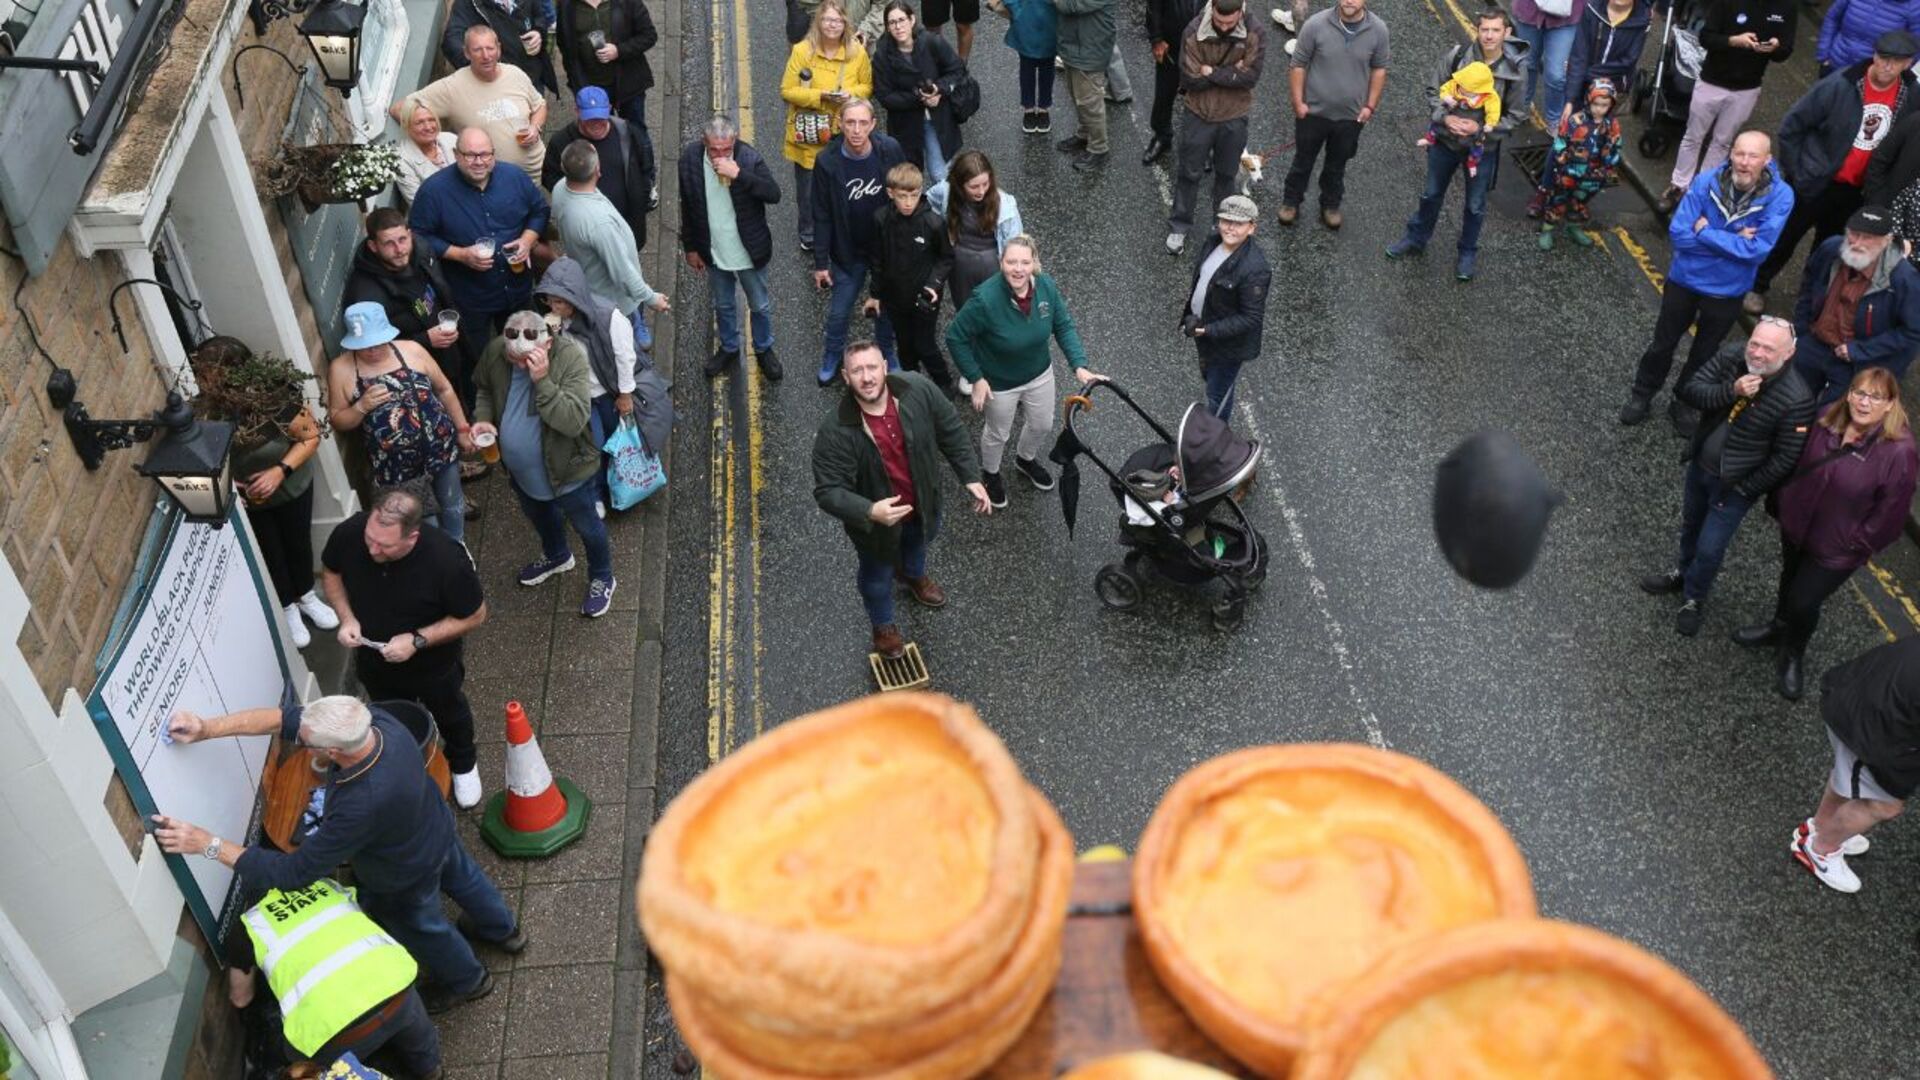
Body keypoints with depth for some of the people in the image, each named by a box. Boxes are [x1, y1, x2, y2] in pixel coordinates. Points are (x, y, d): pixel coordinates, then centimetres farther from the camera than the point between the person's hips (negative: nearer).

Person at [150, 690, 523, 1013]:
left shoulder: (360, 808, -49)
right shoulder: (376, 721, -32)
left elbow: (294, 872, -39)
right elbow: (287, 716, -22)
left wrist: (208, 844, -38)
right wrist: (208, 728, -30)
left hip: (404, 876, -6)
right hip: (438, 827, 6)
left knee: (420, 927, 27)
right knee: (461, 876, 35)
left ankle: (466, 981, 57)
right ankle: (503, 929, 66)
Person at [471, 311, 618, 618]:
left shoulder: (570, 357, -32)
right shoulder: (495, 352, -18)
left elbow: (574, 421, -39)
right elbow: (485, 390, 5)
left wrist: (542, 380, -46)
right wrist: (483, 418, -14)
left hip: (565, 468, -5)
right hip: (519, 467, 5)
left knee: (586, 524, 18)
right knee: (537, 513, 32)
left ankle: (601, 578, 45)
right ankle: (556, 556, 63)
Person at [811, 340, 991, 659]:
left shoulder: (918, 389, -26)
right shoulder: (834, 432, -36)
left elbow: (951, 431, -9)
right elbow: (828, 492, -31)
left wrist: (971, 477, -6)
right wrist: (870, 512, -47)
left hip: (922, 500, 4)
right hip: (875, 518, -4)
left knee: (919, 540, 37)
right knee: (877, 573, 25)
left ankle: (912, 575, 75)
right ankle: (883, 626, 58)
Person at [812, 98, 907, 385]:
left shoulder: (890, 151, -18)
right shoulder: (827, 162, -20)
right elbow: (822, 216, -11)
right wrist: (820, 262, -7)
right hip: (848, 252, -1)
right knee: (839, 311, 13)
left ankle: (886, 355, 45)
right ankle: (831, 356, 41)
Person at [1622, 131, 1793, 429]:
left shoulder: (1780, 197, -22)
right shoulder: (1706, 183, -20)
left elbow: (1758, 250, -28)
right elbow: (1678, 234, -23)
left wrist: (1705, 233, -26)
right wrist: (1734, 240, -25)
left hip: (1728, 291, 0)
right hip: (1685, 280, 0)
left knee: (1704, 354, 21)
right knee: (1663, 343, 18)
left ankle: (1684, 403, 43)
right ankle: (1641, 395, 40)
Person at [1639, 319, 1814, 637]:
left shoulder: (1796, 399, -30)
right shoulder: (1730, 358, -18)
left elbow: (1785, 459, -22)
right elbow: (1690, 391, -19)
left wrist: (1744, 490, -15)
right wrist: (1731, 391, -35)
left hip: (1735, 484, -5)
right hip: (1700, 464, 5)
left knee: (1709, 548, 8)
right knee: (1690, 525, 28)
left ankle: (1693, 598, 36)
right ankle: (1683, 572, 56)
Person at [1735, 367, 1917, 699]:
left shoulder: (1898, 451, -29)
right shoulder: (1828, 419, -13)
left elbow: (1890, 514, -19)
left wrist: (1857, 544, -12)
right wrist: (1785, 499, 6)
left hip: (1836, 549, -5)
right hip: (1795, 523, 5)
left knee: (1804, 602, 9)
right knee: (1789, 580, 28)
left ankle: (1792, 655, 40)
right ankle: (1779, 627, 58)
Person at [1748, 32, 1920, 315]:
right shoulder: (1839, 85, -20)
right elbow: (1791, 127, -12)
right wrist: (1794, 172, -8)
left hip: (1855, 192, 3)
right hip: (1814, 183, -3)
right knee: (1785, 238, 12)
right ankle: (1758, 286, 32)